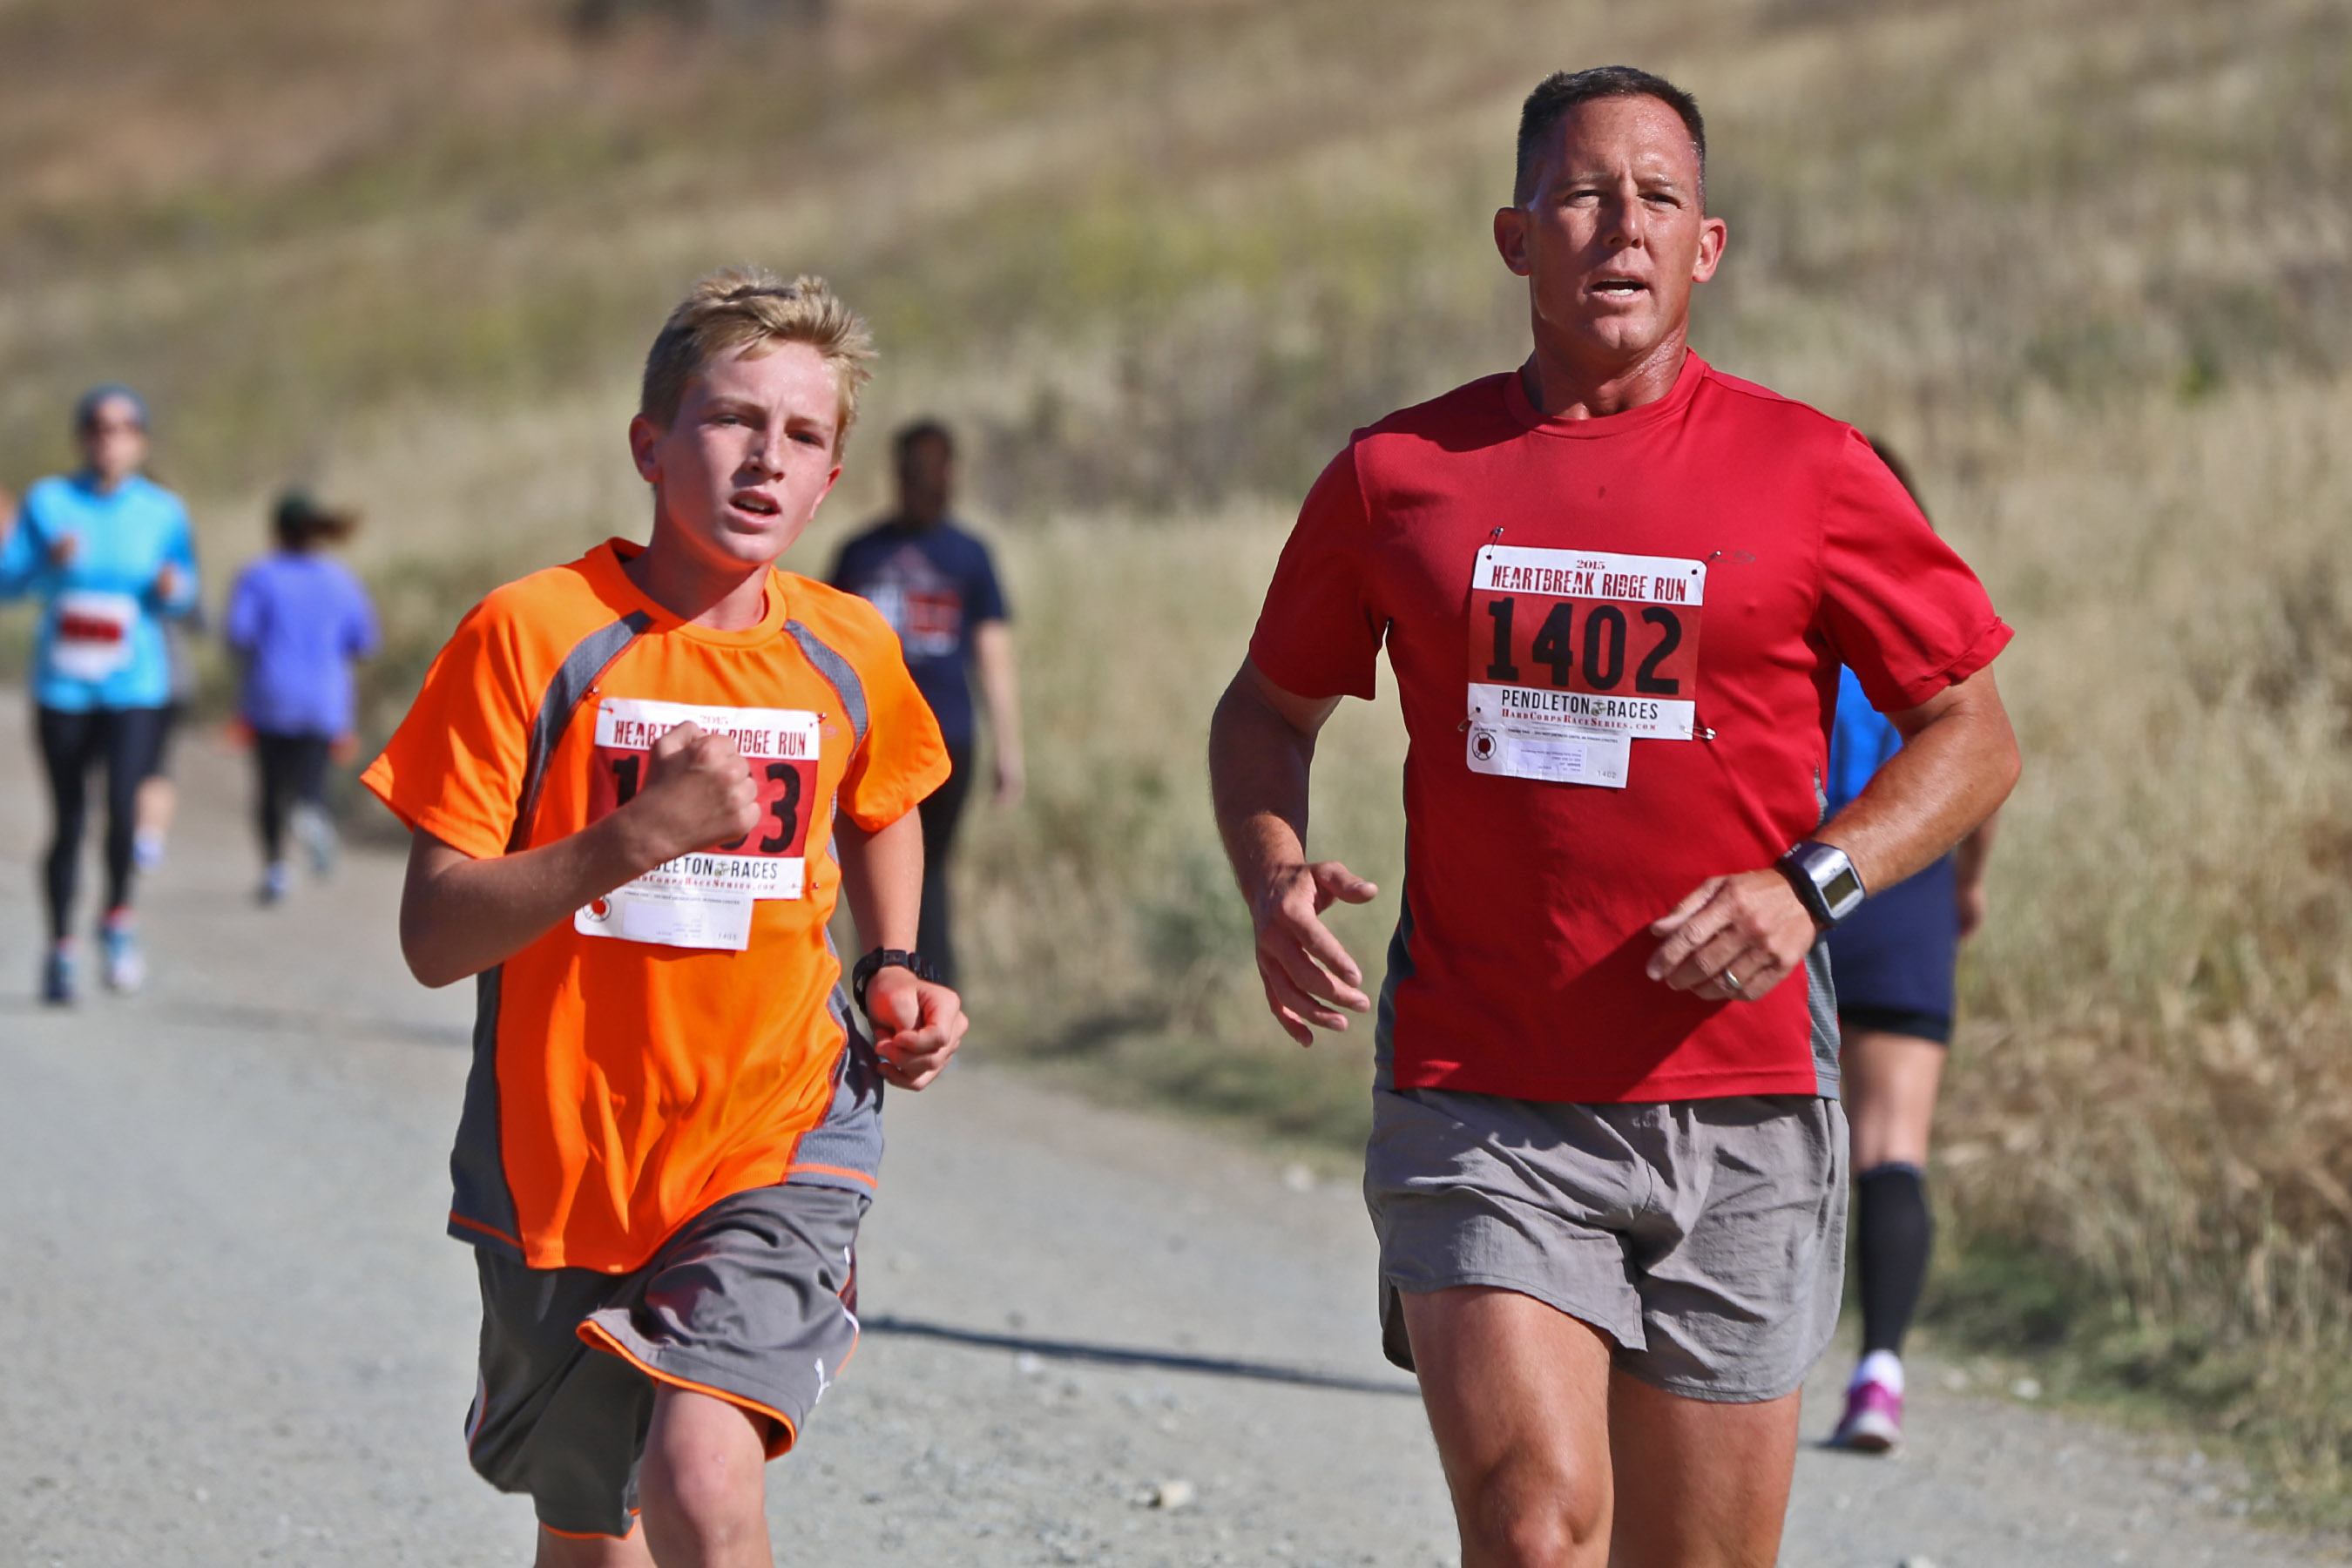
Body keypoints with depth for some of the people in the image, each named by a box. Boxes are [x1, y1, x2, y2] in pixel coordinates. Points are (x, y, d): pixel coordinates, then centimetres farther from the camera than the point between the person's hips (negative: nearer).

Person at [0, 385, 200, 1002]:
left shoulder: (163, 511, 1)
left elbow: (181, 597, 11)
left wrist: (172, 589, -11)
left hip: (134, 689, 0)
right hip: (62, 689, 0)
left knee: (123, 803, -20)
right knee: (68, 819, 6)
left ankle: (119, 918, 3)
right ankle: (60, 946, 21)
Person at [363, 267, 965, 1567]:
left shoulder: (847, 654, 0)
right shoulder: (535, 634, -12)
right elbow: (433, 936, -16)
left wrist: (891, 971, 8)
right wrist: (635, 839, -29)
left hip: (777, 1139, 1)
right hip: (564, 1158, 0)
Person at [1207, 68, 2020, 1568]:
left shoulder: (1808, 472, 2)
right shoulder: (1397, 474, 6)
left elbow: (1974, 733, 7)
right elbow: (1268, 711, 20)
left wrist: (1815, 880, -11)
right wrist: (1275, 882, -1)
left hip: (1739, 1112, 1)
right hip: (1477, 1103, 0)